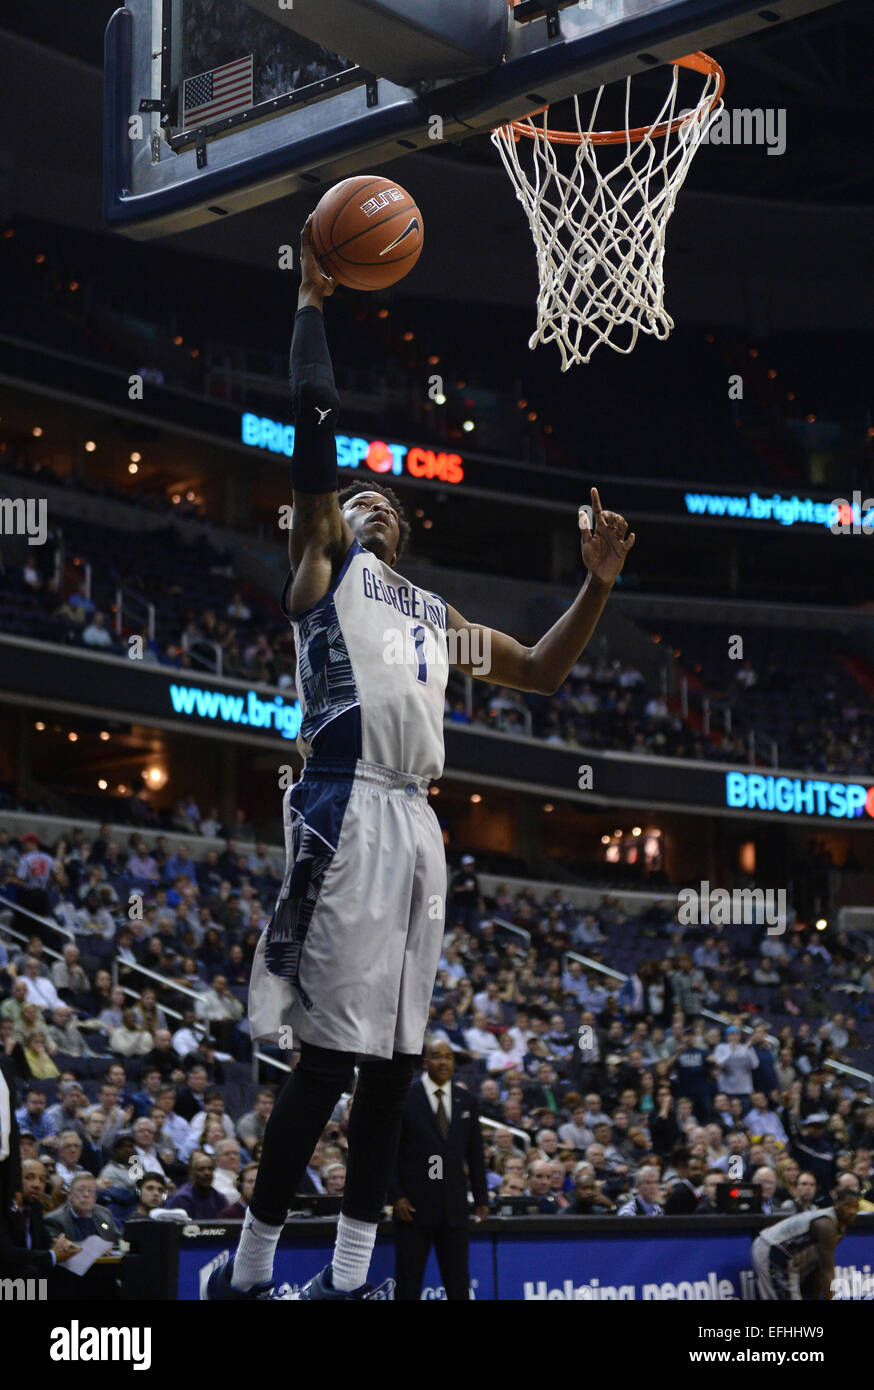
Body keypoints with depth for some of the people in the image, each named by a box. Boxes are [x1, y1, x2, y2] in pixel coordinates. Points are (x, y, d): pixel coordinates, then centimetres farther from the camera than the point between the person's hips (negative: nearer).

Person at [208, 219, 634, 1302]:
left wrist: (597, 585, 20)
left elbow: (541, 670, 34)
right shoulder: (324, 568, 10)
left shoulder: (438, 619, 28)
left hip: (417, 827, 7)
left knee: (391, 1053, 5)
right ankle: (248, 1272, -2)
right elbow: (314, 420, 0)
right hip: (347, 815, -7)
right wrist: (312, 302, 4)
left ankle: (349, 1273, 10)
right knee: (330, 1053, -10)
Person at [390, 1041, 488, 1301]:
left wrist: (481, 1196, 10)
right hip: (414, 1204, -3)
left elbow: (475, 1153, 14)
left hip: (454, 1206, 3)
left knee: (458, 1281, 3)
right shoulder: (404, 1098, -3)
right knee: (408, 1280, 2)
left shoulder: (467, 1101, 10)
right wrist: (396, 1195, -10)